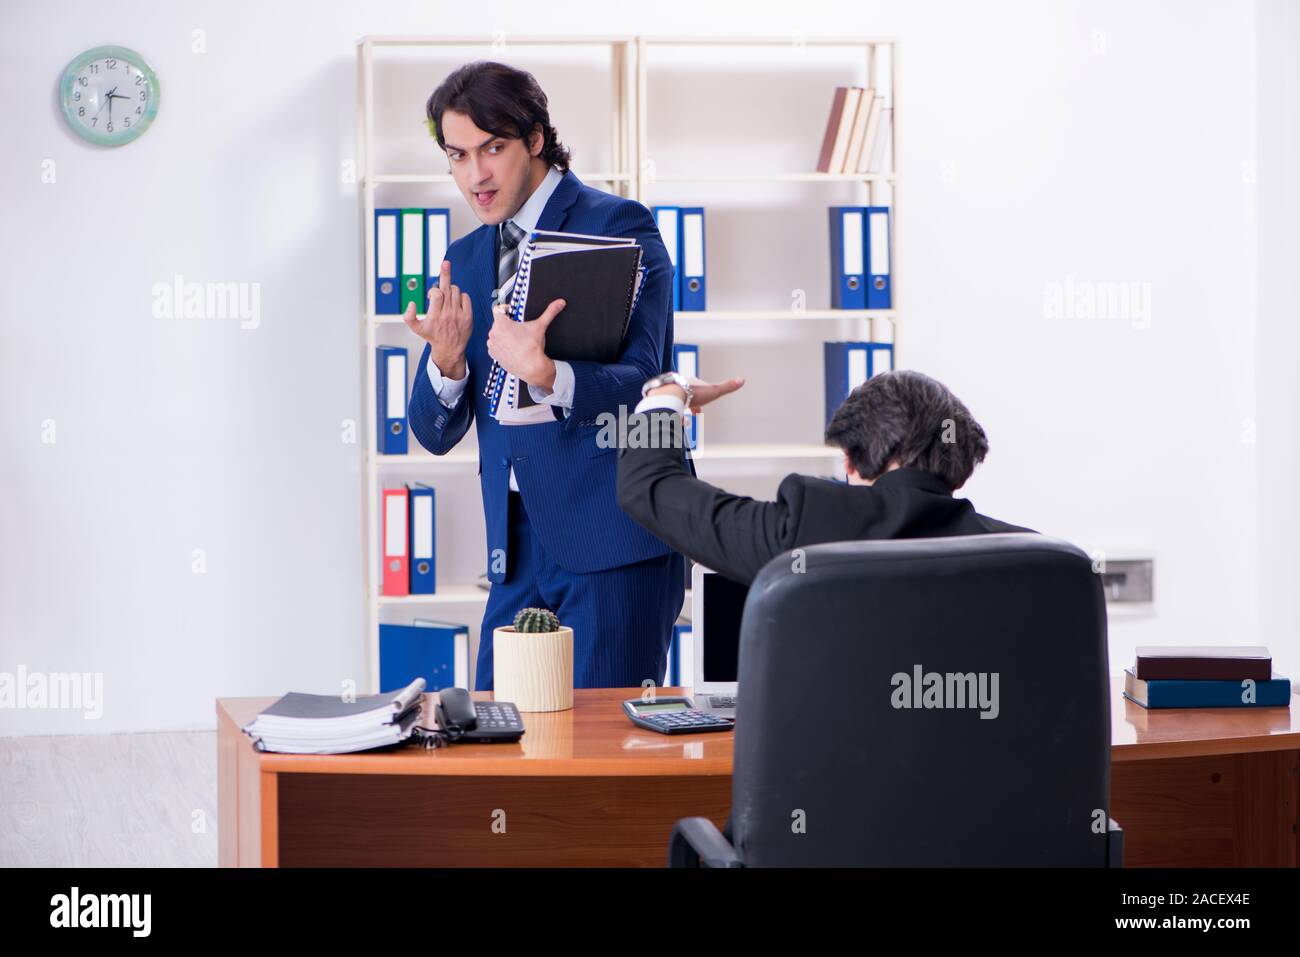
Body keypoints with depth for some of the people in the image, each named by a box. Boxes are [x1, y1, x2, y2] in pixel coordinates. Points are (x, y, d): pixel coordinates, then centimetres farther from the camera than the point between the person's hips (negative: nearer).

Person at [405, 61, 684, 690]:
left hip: (612, 539, -6)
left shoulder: (618, 226, -4)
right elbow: (435, 433, 12)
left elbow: (638, 386, -14)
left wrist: (545, 374, -33)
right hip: (519, 548, 6)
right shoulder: (465, 261, 15)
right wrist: (446, 359, -10)